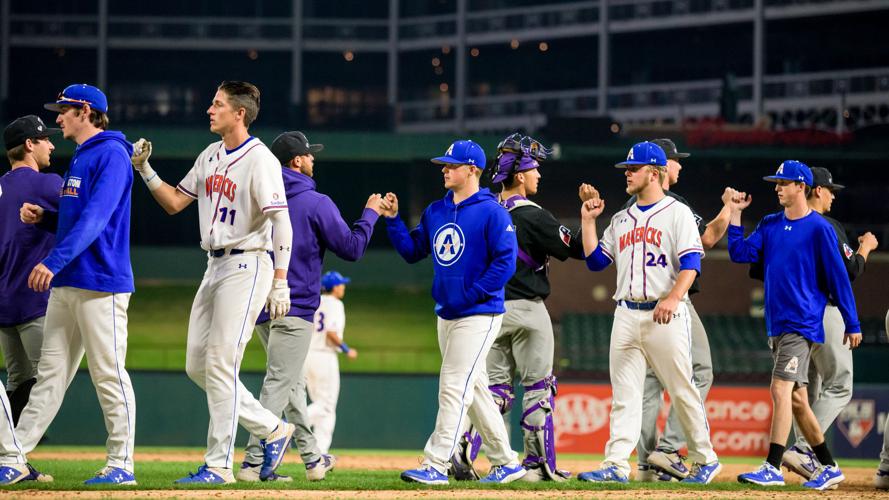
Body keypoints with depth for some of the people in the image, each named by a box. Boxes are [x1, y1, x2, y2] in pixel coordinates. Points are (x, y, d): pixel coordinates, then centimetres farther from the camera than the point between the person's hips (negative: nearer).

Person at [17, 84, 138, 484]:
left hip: (100, 284, -10)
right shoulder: (80, 158, 20)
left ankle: (122, 464, -3)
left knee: (108, 374, -7)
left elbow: (95, 218, -23)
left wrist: (54, 261, -32)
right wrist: (42, 217, 7)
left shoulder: (111, 155, -11)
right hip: (65, 284, 10)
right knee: (50, 372, 7)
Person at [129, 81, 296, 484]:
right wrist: (144, 170, 4)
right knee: (197, 365, 7)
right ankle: (272, 430, 18)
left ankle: (219, 465, -7)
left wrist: (280, 283, -25)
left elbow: (281, 222, -19)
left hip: (247, 266, -9)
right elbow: (174, 202, 19)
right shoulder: (211, 156, 13)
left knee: (220, 364, -11)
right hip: (215, 267, 9)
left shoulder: (260, 160, -13)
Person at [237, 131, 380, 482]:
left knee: (292, 383, 17)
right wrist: (370, 213, 7)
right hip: (294, 308, -7)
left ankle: (313, 459, 25)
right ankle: (254, 462, -16)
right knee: (279, 384, -9)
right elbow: (352, 248, -6)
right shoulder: (316, 203, -10)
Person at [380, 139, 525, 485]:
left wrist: (470, 296, -17)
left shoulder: (491, 212, -11)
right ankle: (506, 462, 20)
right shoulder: (435, 212, 12)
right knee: (474, 389, 12)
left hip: (479, 314, -8)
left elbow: (505, 262, -16)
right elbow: (412, 251, 15)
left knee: (454, 387, -13)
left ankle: (435, 465, -16)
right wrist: (393, 220, 2)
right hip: (446, 314, 8)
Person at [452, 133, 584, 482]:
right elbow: (577, 250, -11)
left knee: (496, 386, 9)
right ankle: (538, 464, 5)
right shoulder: (532, 216, -13)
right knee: (538, 387, 4)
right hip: (527, 309, -6)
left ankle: (464, 447, -11)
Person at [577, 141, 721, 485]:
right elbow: (595, 261, 18)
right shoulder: (621, 220, 19)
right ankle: (616, 465, -7)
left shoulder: (677, 213, 0)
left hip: (665, 315, -6)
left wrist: (673, 298, -25)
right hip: (627, 315, 6)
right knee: (623, 394, -2)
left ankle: (705, 459, 9)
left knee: (682, 391, -2)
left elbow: (691, 262, -10)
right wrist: (587, 221, 11)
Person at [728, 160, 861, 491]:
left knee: (781, 391, -17)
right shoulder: (770, 225, 13)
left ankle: (772, 469, -20)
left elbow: (838, 277, -7)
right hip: (776, 324, 8)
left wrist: (852, 324, -7)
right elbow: (740, 253, 5)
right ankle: (829, 468, 18)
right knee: (796, 398, 10)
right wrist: (735, 215, 1)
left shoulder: (819, 228, -7)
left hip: (802, 324, -8)